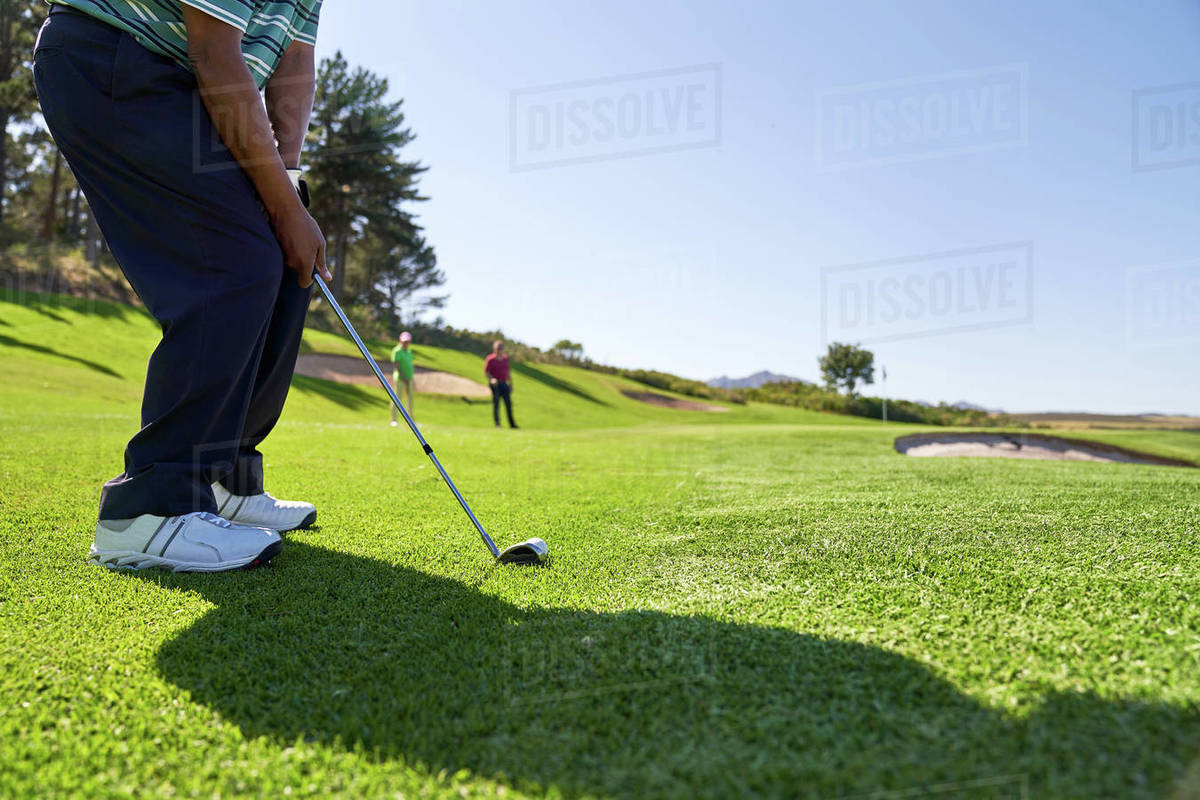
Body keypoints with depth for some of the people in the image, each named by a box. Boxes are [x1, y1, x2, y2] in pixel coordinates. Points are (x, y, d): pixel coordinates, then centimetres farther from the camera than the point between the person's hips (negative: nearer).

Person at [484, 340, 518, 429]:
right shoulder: (490, 359, -5)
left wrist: (511, 384, 15)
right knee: (496, 404, -4)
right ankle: (497, 423, 1)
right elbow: (486, 371, -6)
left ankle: (512, 424, 5)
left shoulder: (505, 358, 12)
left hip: (504, 384, 5)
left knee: (508, 403, 2)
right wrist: (491, 379, -24)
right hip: (495, 384, -5)